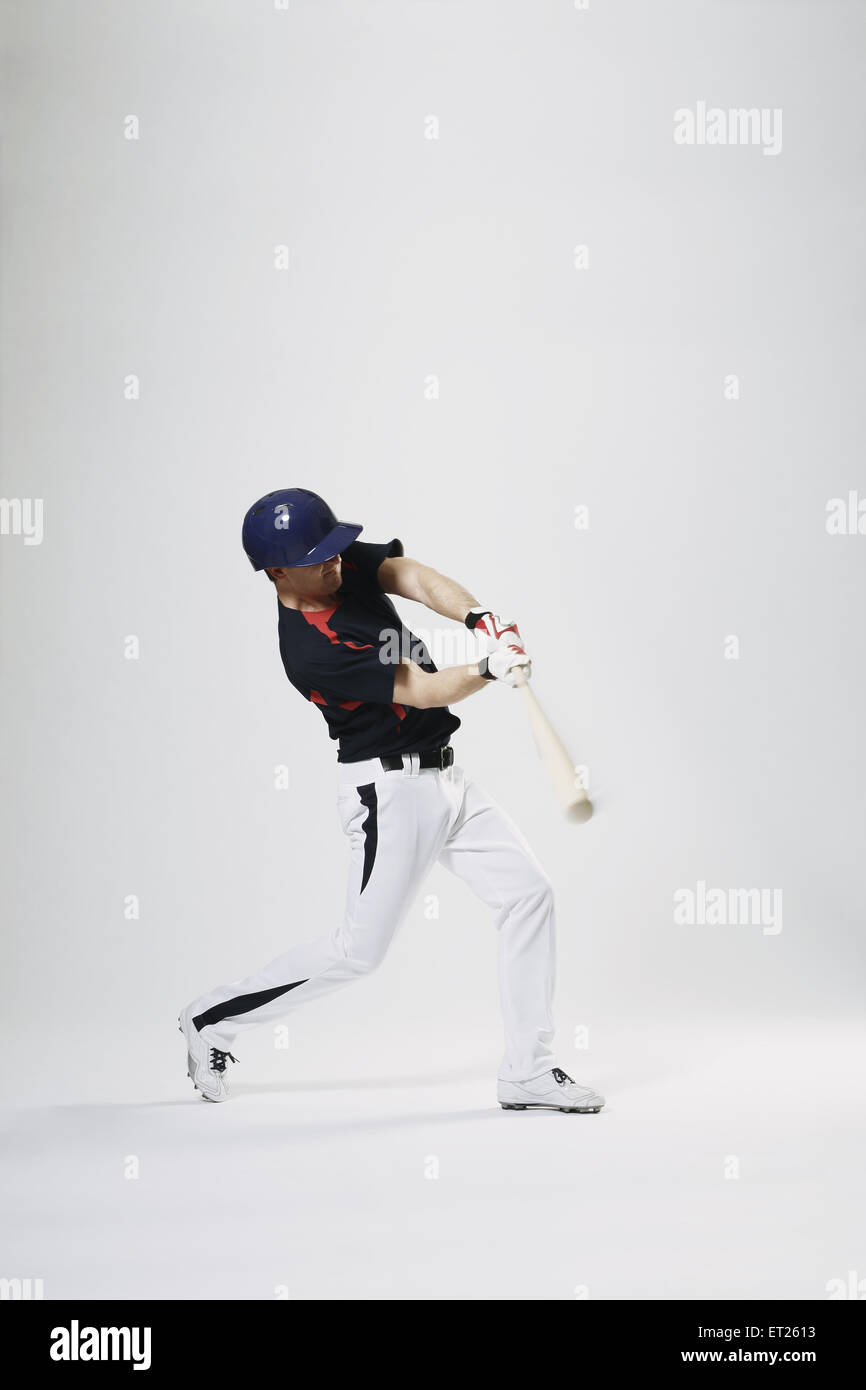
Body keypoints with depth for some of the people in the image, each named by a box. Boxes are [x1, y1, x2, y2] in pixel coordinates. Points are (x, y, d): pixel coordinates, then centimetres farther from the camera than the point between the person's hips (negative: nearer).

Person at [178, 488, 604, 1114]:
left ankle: (528, 1072, 7)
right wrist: (493, 668, -29)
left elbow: (418, 579, -13)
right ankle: (212, 1020, 13)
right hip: (389, 791, -8)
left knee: (529, 894, 3)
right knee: (359, 950, -5)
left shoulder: (349, 561, 0)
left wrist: (482, 617, -29)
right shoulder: (310, 649, -23)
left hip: (446, 778, 9)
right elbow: (422, 692, -21)